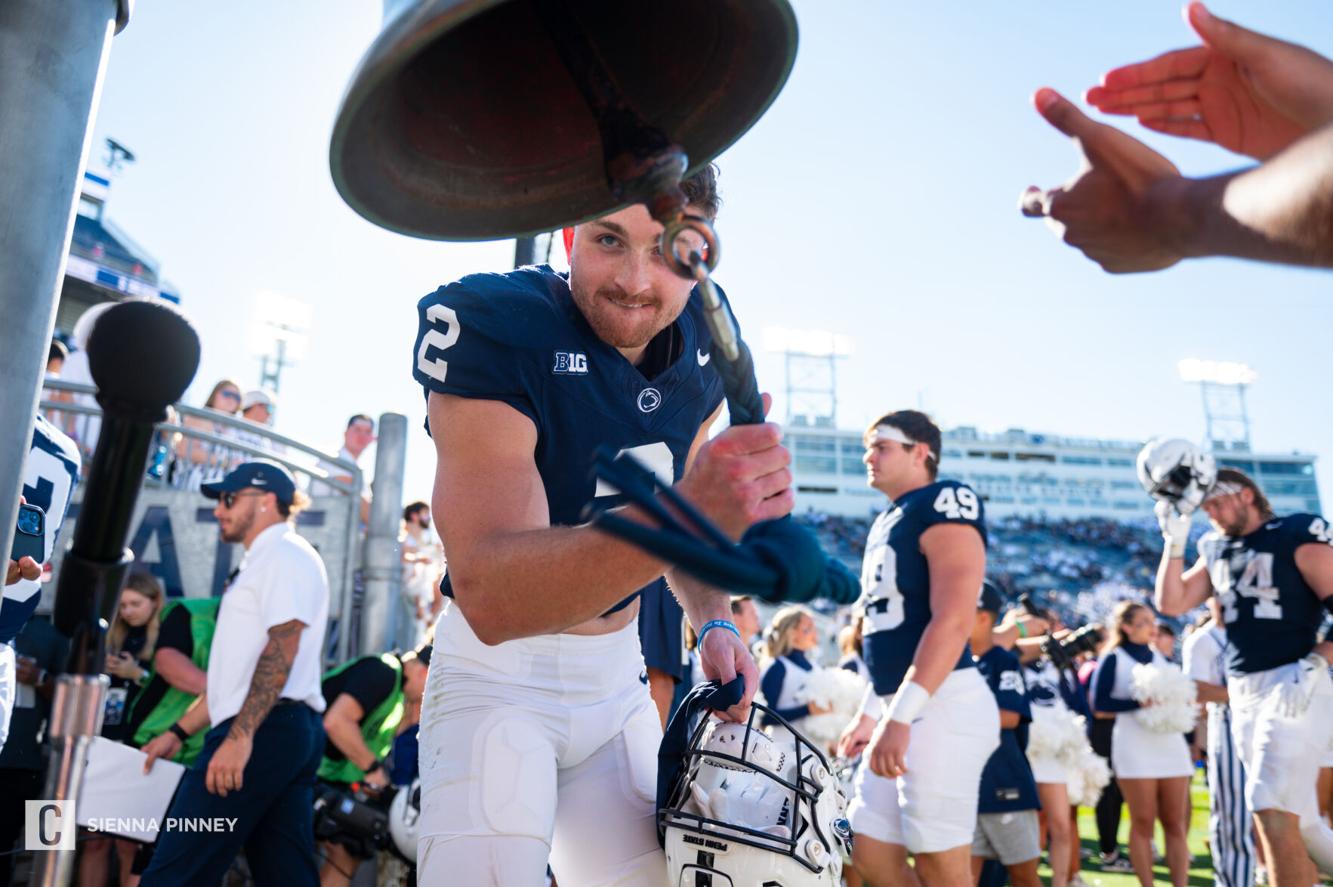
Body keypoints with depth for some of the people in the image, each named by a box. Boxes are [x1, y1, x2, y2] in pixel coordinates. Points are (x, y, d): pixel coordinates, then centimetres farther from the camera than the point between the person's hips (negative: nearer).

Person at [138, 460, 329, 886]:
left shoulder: (284, 554, -5)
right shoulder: (264, 562, 26)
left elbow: (281, 651, -19)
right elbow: (237, 671, 27)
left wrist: (239, 735, -25)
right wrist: (179, 732, 25)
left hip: (265, 730, -10)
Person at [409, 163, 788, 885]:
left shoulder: (704, 337, -3)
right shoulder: (489, 325, -24)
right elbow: (489, 596, -37)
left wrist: (714, 624, -4)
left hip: (616, 671, 6)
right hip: (498, 670, -5)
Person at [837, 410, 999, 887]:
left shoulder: (943, 504, -10)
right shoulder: (887, 524, 18)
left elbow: (953, 621, -22)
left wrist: (900, 716, -26)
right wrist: (870, 715, 24)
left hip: (943, 704, -9)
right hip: (904, 709, 9)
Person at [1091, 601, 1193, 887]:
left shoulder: (1162, 658, 15)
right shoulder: (1113, 659, 0)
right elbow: (1099, 702, -8)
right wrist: (1138, 702, -19)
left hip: (1171, 744, 4)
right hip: (1135, 748, -4)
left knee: (1175, 822, 2)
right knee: (1143, 822, -1)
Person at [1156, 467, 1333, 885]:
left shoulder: (1297, 536, -4)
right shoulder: (1217, 550, 14)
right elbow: (1171, 603, 7)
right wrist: (1174, 541, 2)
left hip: (1292, 687, -7)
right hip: (1242, 694, 7)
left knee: (1273, 812, -12)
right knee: (1298, 820, 14)